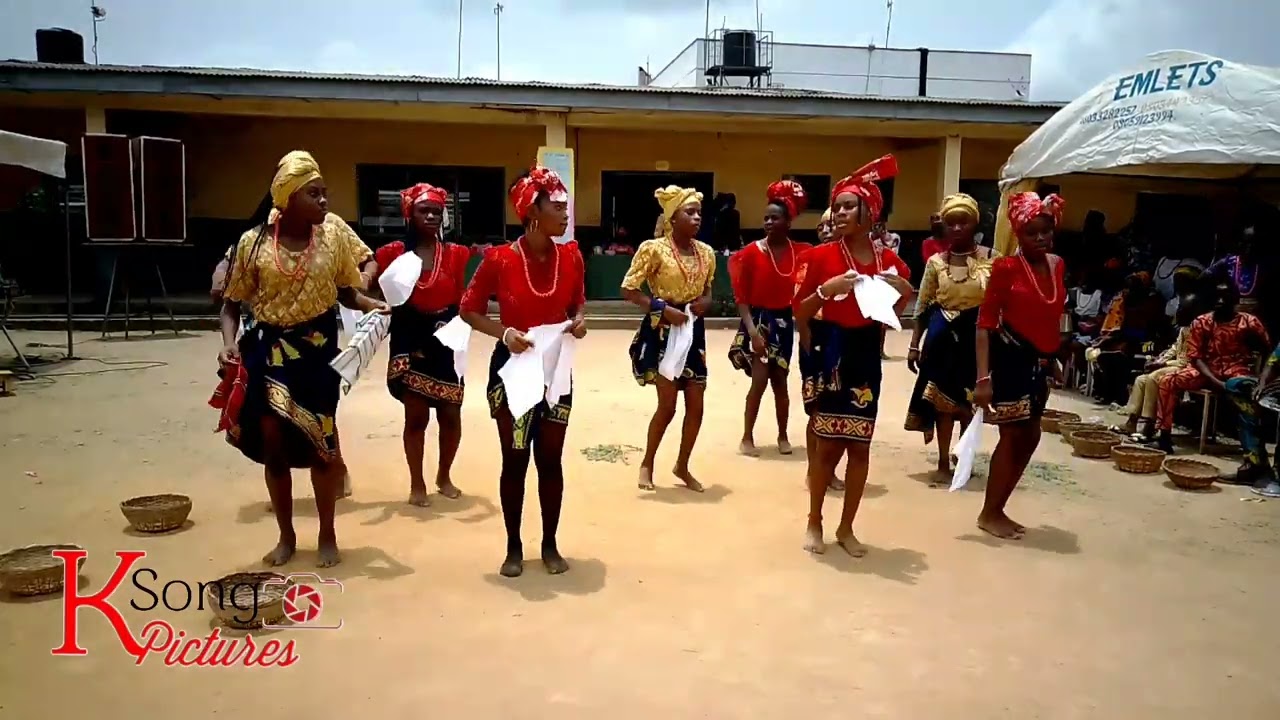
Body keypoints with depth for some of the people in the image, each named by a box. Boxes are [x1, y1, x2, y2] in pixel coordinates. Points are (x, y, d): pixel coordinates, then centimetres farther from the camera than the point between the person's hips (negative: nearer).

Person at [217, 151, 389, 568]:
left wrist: (372, 305, -19)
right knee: (273, 446, 9)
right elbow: (232, 303, 1)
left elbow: (346, 293, 1)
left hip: (317, 348, 0)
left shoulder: (334, 232, -5)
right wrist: (230, 344, -16)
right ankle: (286, 536, 28)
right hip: (268, 350, 1)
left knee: (320, 444, 5)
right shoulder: (254, 242, -7)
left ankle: (327, 536, 24)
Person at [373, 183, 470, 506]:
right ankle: (417, 483, 20)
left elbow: (460, 301, 3)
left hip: (446, 342, 2)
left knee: (450, 414, 7)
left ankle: (444, 476, 29)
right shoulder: (394, 253, -1)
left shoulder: (455, 254, 4)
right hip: (409, 341, -2)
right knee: (416, 415, 3)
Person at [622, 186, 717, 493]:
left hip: (693, 332, 6)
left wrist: (704, 303, -7)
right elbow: (628, 289, -12)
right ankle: (647, 464, 21)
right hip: (662, 332, -5)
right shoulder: (654, 248, -12)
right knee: (668, 404, -2)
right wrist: (663, 308, -21)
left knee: (696, 405, 7)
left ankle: (682, 466, 27)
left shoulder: (706, 252, 5)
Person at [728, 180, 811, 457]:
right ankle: (747, 437, 7)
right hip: (758, 319, -3)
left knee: (780, 380, 12)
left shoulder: (801, 252, -2)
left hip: (784, 321, 3)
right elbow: (741, 296, -10)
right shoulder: (751, 252, -10)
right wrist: (752, 329, -17)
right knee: (760, 379, -7)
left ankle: (783, 435, 26)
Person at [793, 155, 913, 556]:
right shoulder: (820, 256, -5)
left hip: (866, 355, 3)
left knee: (860, 445, 8)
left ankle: (846, 527, 21)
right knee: (828, 443, 3)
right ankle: (815, 522, 20)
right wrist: (826, 290, -20)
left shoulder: (889, 261, 5)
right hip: (830, 353, -3)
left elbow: (893, 314, 17)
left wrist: (903, 293, -3)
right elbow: (800, 312, -5)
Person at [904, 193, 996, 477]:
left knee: (969, 400, 7)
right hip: (943, 337, 1)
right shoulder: (935, 262, 2)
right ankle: (943, 460, 14)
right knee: (942, 399, 4)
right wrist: (914, 345, 2)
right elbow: (923, 308, 5)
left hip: (977, 336, -1)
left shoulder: (991, 259, -1)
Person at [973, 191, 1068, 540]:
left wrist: (1054, 358, 14)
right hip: (1011, 356, -7)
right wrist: (983, 377, -22)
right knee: (1013, 436, 0)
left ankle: (997, 509, 26)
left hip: (1039, 361, 8)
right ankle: (989, 514, 15)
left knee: (1030, 437, 13)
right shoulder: (1006, 267, -14)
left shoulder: (1058, 265, 6)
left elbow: (1053, 315, 16)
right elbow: (985, 322, -17)